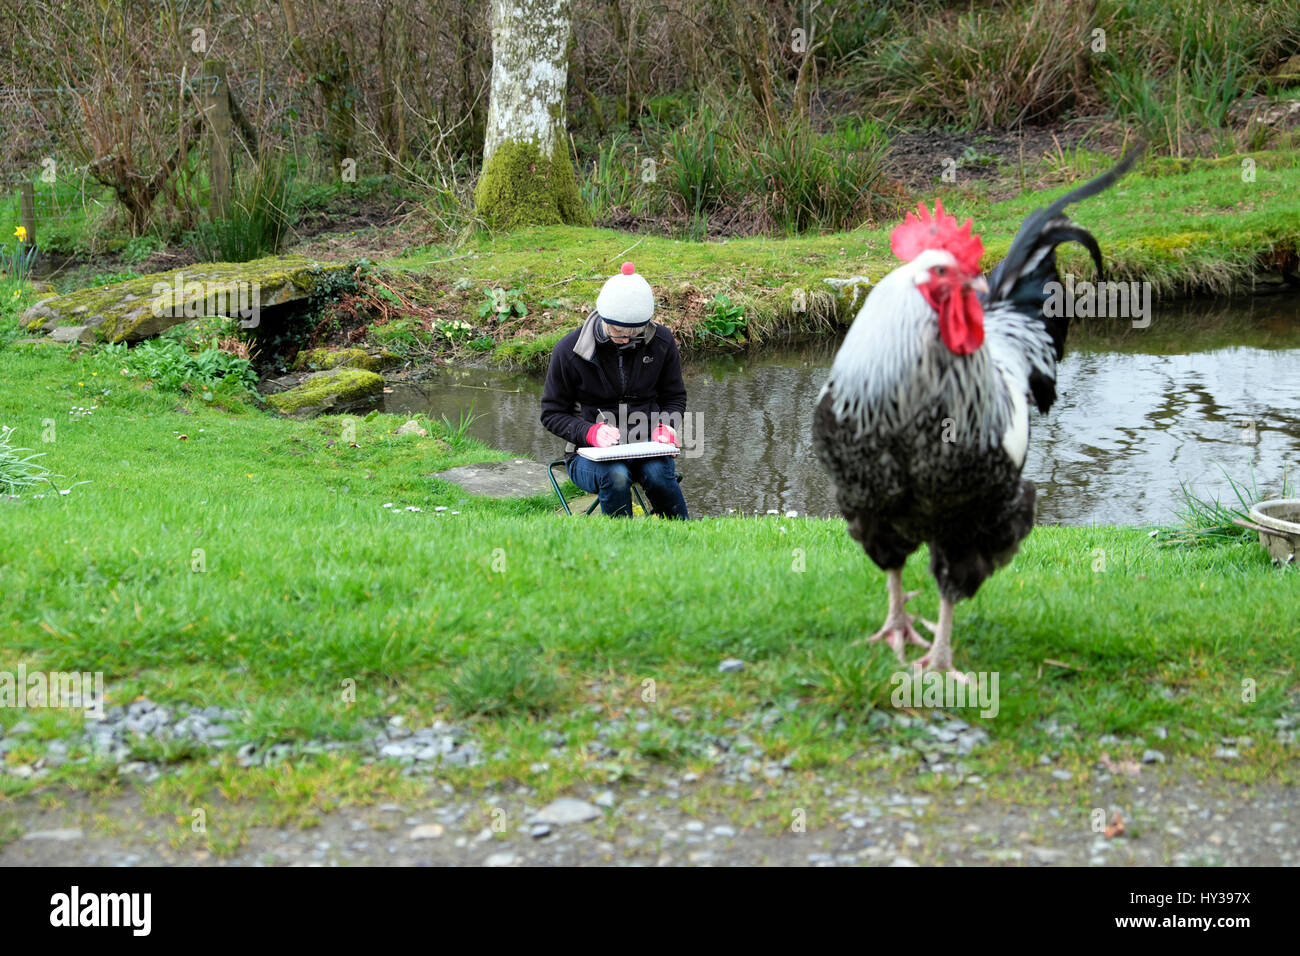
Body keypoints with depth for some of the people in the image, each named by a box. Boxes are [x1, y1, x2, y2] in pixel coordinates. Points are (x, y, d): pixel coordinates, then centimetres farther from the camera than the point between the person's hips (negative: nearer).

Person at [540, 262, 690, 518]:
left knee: (658, 473, -33)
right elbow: (552, 413, 1)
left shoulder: (661, 342, 0)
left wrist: (667, 426, -8)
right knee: (615, 476, -37)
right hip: (590, 453, -2)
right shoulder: (569, 350, -8)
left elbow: (675, 397, 16)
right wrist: (591, 432, -18)